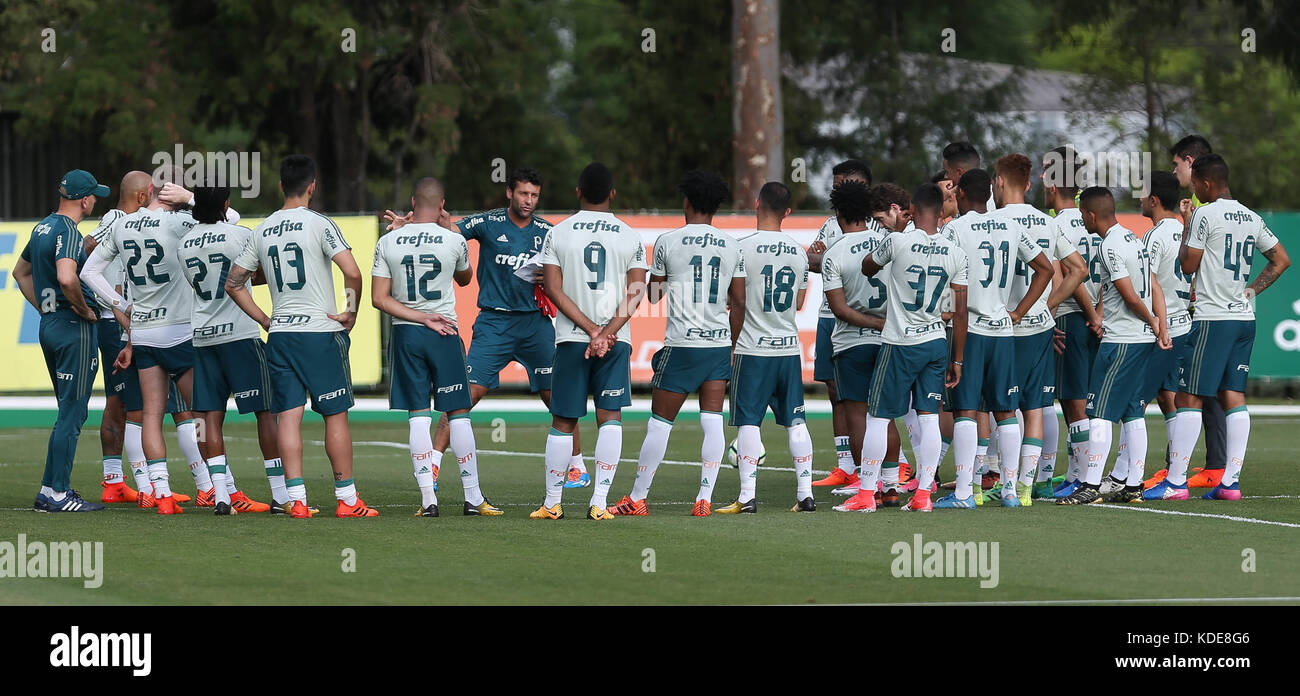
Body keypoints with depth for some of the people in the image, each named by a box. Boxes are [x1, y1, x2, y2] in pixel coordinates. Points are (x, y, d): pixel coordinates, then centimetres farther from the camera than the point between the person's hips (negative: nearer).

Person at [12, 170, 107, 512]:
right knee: (71, 414, -5)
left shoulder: (43, 227, 13)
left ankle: (52, 490, 17)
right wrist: (85, 309, -17)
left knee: (70, 413, 16)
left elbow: (21, 272, 27)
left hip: (49, 325, 9)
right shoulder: (68, 231, -16)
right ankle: (56, 494, -5)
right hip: (74, 329, -9)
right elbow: (67, 278, -32)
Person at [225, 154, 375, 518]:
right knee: (336, 414, 3)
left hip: (280, 335, 4)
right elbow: (352, 272, -19)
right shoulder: (318, 224, -8)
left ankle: (296, 500, -4)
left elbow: (233, 284, 13)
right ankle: (347, 499, 5)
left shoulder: (262, 231, 8)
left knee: (288, 416, 2)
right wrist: (352, 311, -5)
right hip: (322, 332, -4)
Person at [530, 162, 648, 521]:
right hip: (617, 340, 0)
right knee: (610, 417, -1)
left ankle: (552, 502, 13)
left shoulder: (557, 233, 2)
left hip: (571, 339, 0)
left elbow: (554, 290, -5)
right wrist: (608, 332, -10)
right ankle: (600, 501, -10)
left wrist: (593, 329, -8)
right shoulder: (630, 237, 3)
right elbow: (636, 292, -5)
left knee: (563, 422, 7)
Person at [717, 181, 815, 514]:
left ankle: (747, 496, -5)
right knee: (795, 421, 9)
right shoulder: (798, 252, 5)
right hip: (789, 348, 4)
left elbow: (733, 302, -7)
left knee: (748, 421, -2)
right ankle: (805, 494, 7)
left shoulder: (743, 248, -11)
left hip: (752, 349, -4)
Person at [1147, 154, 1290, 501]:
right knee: (1234, 396, 6)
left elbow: (1188, 264, -7)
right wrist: (1252, 290, 16)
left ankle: (1176, 481, -7)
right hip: (1245, 318, 7)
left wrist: (1184, 228, 6)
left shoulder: (1206, 215, -10)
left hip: (1213, 319, -7)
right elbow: (1281, 260, 17)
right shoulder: (1252, 218, 11)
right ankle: (1231, 481, 3)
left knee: (1189, 398, -5)